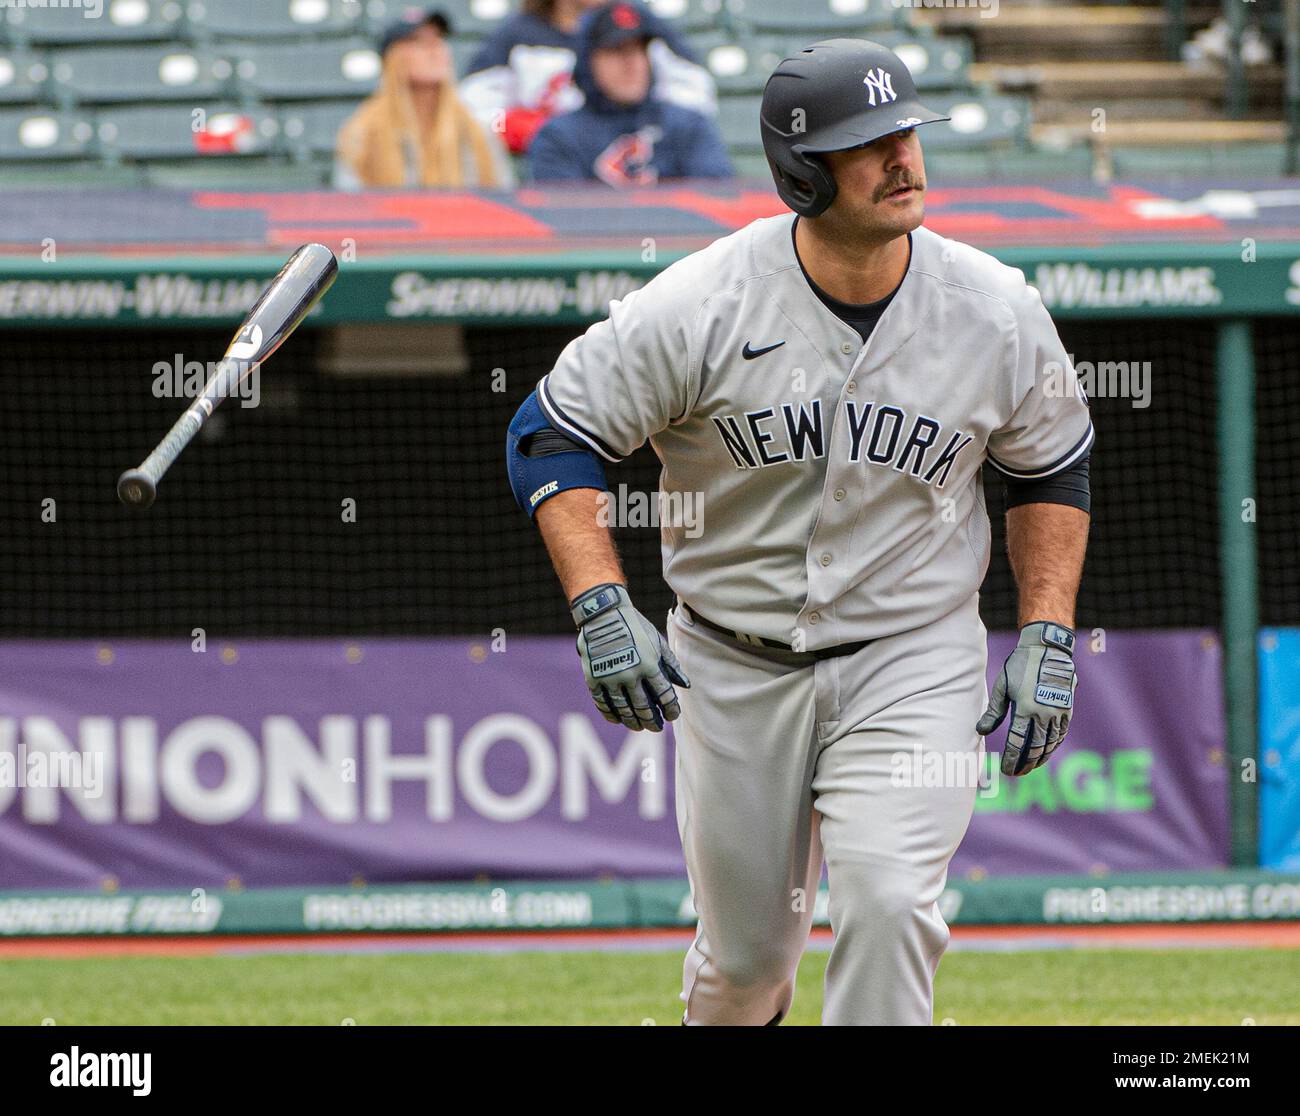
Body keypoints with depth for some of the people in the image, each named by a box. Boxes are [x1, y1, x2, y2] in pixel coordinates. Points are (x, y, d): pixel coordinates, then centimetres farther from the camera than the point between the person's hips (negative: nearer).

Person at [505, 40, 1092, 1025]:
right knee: (747, 953, 11)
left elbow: (1054, 466, 8)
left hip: (914, 658, 0)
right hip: (733, 666, 0)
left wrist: (1047, 641, -2)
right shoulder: (701, 306, -16)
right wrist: (602, 608, -23)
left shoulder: (997, 312, -9)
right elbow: (553, 437, -10)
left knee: (886, 903, -23)